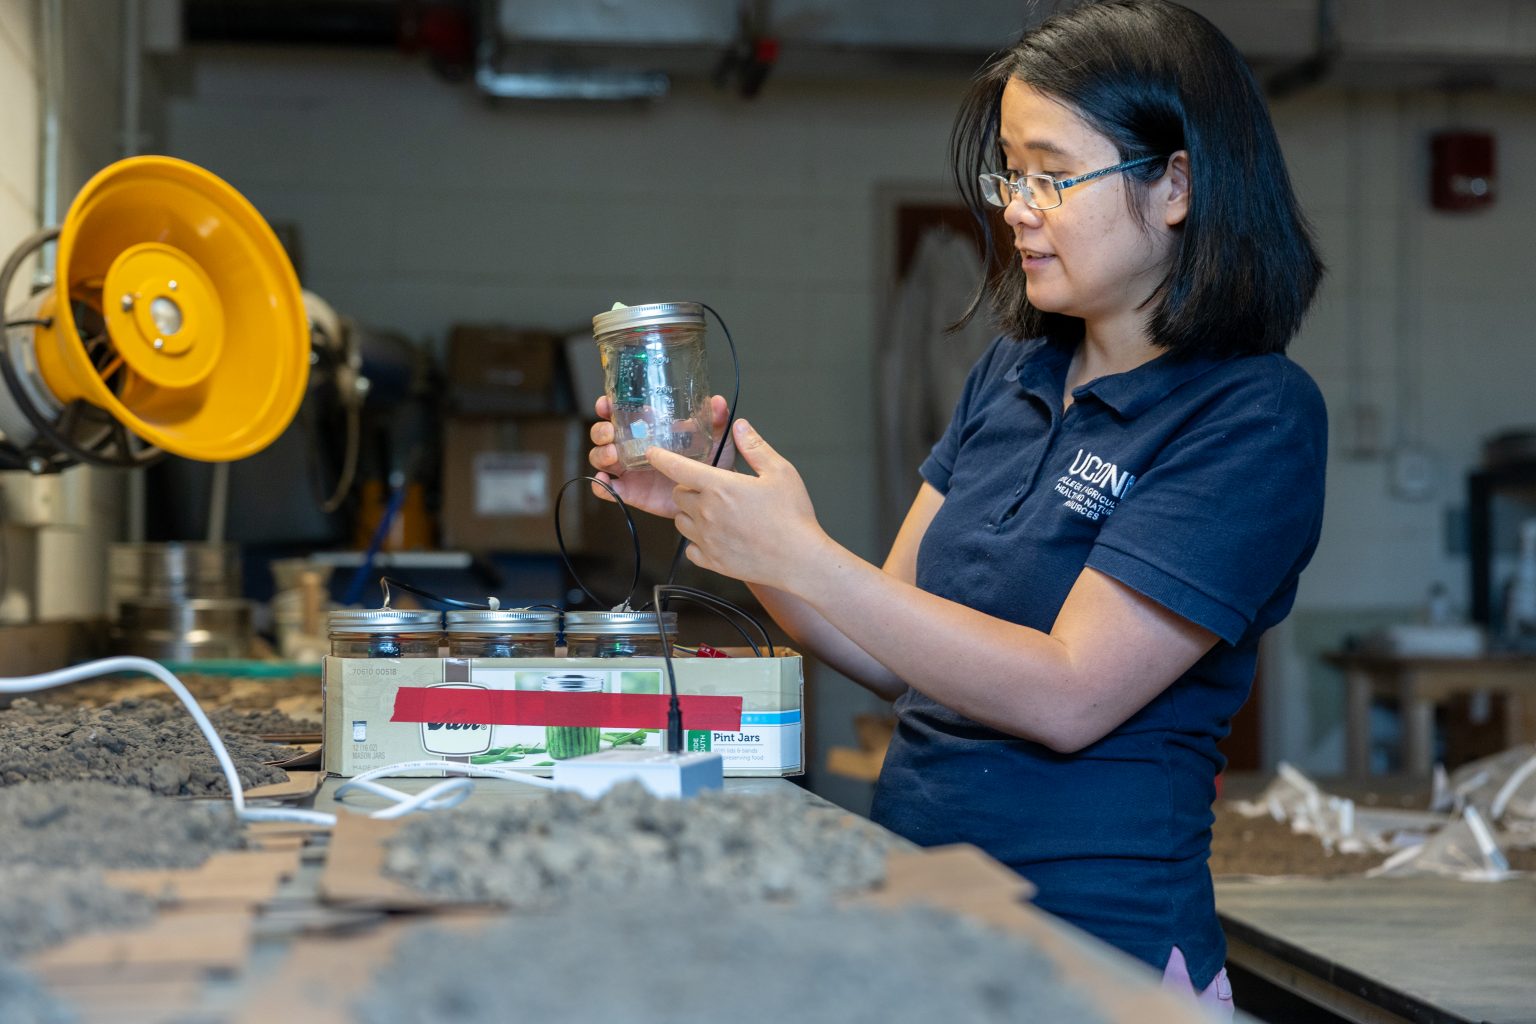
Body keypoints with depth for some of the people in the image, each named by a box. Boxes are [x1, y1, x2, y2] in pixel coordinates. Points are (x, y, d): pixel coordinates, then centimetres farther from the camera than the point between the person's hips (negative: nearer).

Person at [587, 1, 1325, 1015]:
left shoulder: (1254, 416, -9)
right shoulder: (1012, 375, 12)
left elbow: (1066, 695, -16)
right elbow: (896, 655, 12)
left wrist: (800, 554, -17)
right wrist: (711, 506, 0)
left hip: (1094, 941, -6)